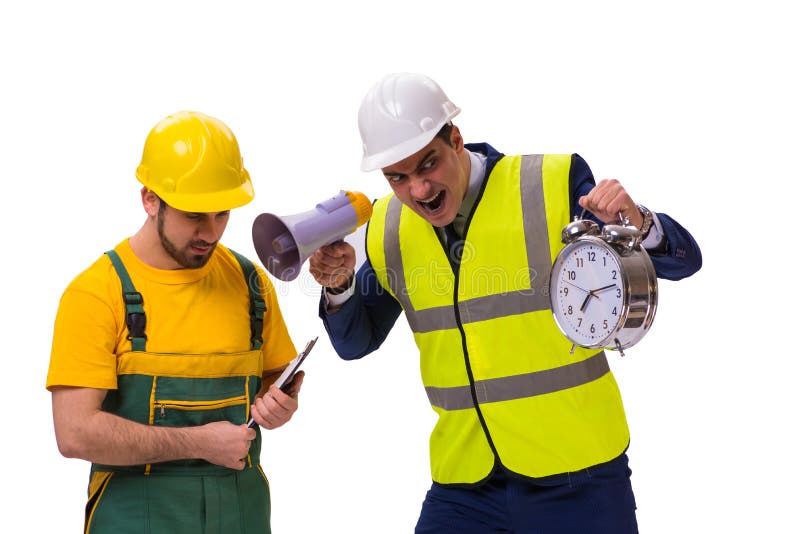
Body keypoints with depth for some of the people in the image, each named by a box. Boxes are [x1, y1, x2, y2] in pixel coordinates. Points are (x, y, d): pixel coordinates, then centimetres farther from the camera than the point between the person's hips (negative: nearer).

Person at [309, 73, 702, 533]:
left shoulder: (555, 185, -9)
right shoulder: (388, 229, 3)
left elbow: (684, 260, -4)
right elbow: (355, 343, 15)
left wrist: (639, 225, -26)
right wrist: (338, 287, -6)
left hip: (576, 477, -3)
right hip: (463, 482, 3)